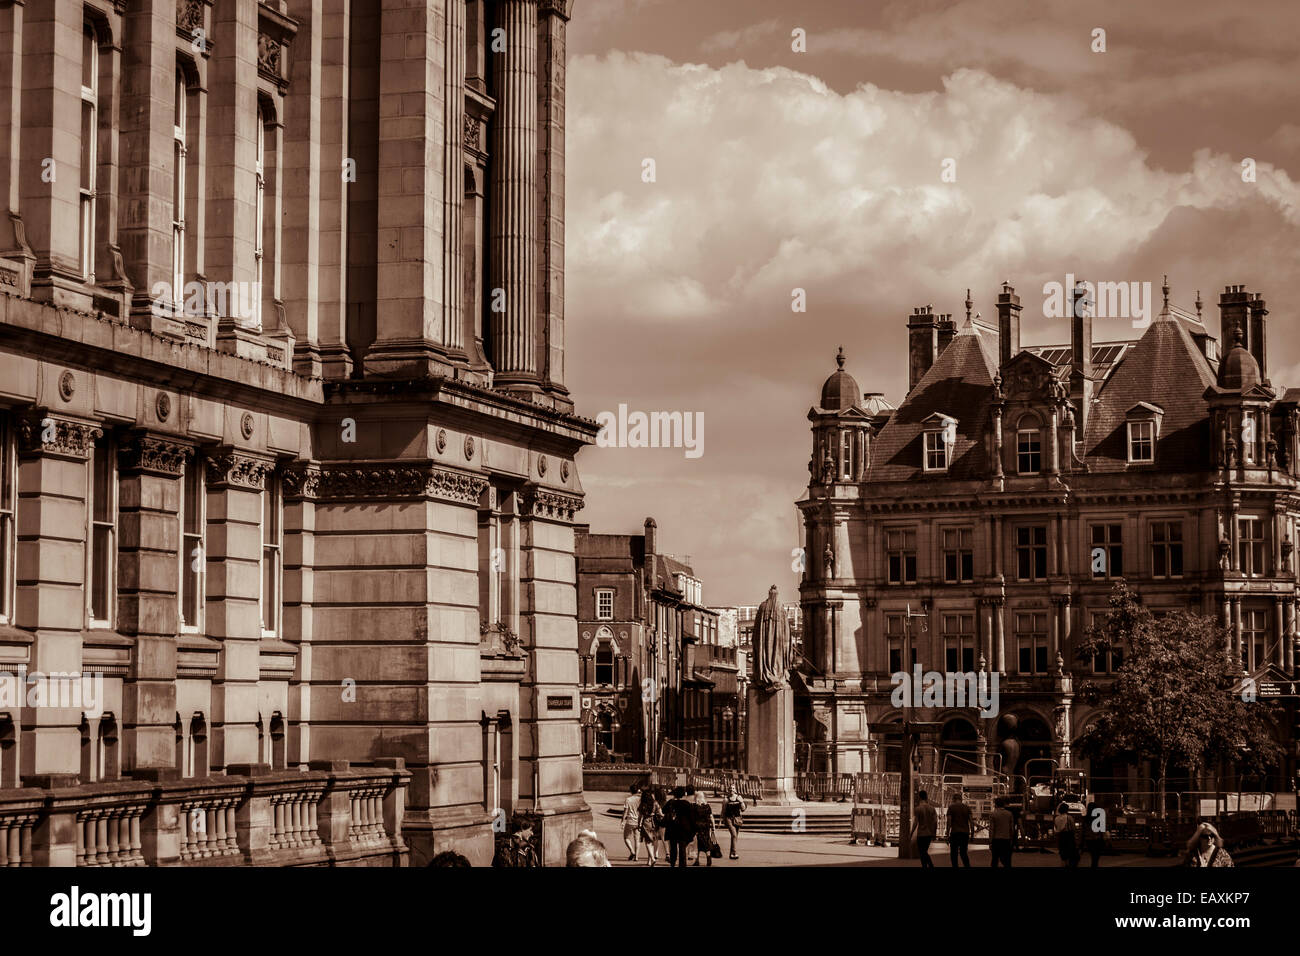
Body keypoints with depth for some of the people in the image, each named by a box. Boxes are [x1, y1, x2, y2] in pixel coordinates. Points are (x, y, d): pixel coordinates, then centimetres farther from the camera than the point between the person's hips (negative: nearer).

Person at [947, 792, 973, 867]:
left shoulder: (951, 807, -1)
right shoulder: (967, 808, 8)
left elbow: (949, 822, -6)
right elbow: (971, 822, 5)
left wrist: (947, 835, -3)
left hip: (955, 833, -3)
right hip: (965, 833, 3)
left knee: (953, 853, 4)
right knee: (964, 853, 12)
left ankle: (955, 867, -2)